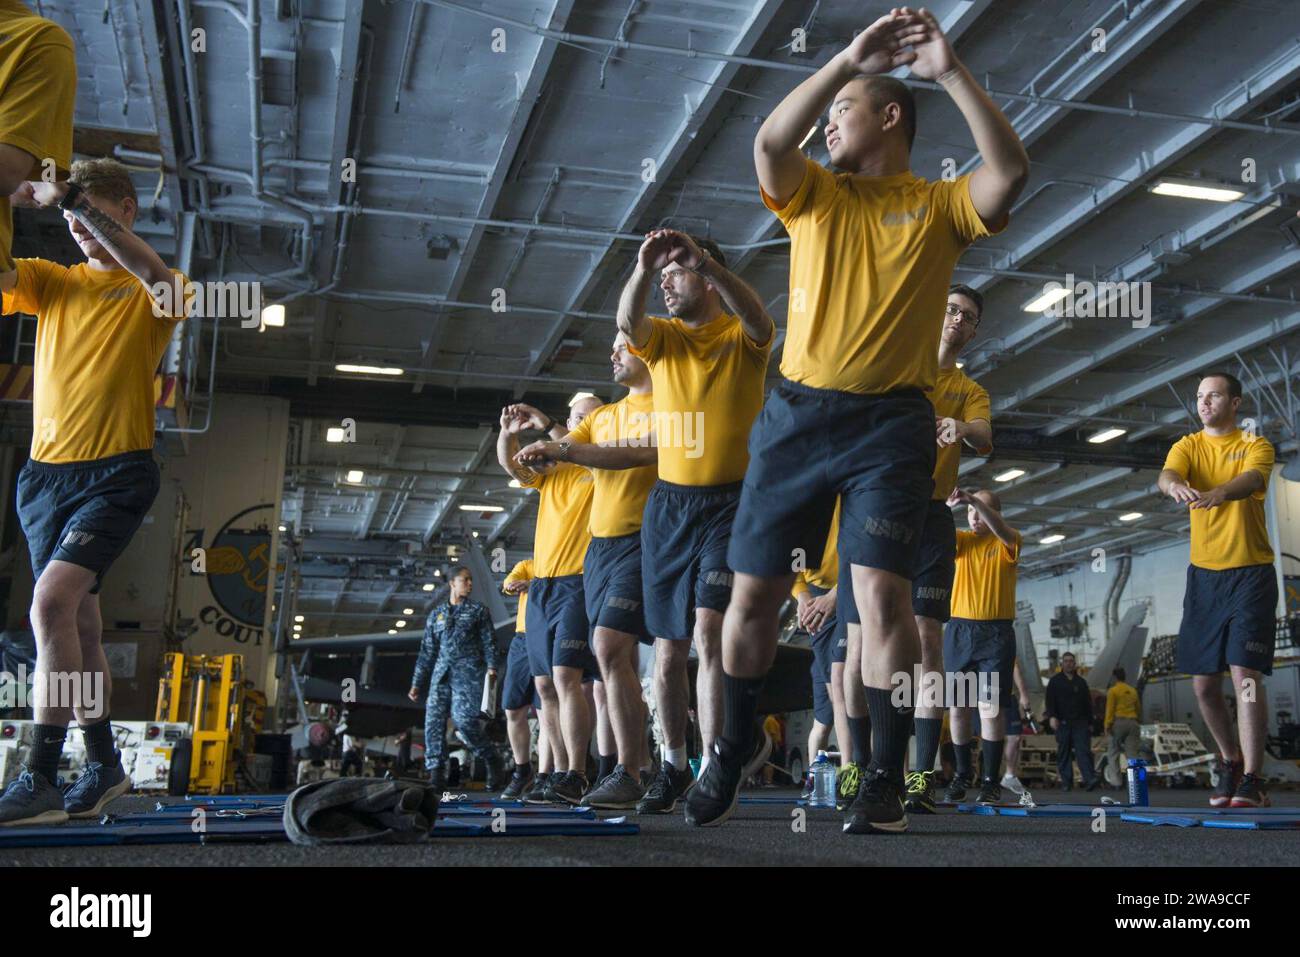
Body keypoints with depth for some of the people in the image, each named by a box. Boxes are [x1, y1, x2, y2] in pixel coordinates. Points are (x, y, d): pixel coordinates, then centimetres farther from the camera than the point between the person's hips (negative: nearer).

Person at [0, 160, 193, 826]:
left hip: (116, 475, -5)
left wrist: (74, 197, -23)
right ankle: (105, 766, 24)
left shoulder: (150, 293, 3)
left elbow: (159, 278, -22)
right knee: (80, 624, 11)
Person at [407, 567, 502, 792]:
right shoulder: (436, 614, 21)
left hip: (468, 671, -4)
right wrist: (417, 683, 17)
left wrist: (491, 667, -11)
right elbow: (427, 652, 21)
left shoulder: (478, 610, 14)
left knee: (465, 719, -19)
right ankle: (436, 775, -7)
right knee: (434, 719, -9)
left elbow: (489, 642, 6)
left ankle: (492, 761, -2)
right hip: (441, 672, 4)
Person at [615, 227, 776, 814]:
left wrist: (703, 258, -34)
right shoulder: (663, 337, 10)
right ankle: (673, 765, 20)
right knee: (669, 646, 8)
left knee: (709, 628, -18)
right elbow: (628, 323, -12)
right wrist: (642, 268, -31)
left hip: (732, 501, -4)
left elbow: (757, 318, -22)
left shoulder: (742, 337, 2)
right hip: (670, 502, 4)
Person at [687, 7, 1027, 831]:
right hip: (797, 413, 3)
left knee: (882, 590, -15)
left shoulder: (939, 205, 6)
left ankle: (887, 779, -3)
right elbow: (769, 143, -7)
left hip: (892, 422, -3)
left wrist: (952, 72, -17)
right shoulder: (814, 194, 13)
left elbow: (1011, 174, -13)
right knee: (753, 591, 4)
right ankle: (730, 760, 20)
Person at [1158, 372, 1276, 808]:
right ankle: (1230, 760, 27)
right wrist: (1176, 485, -39)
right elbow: (1166, 474, -14)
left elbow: (1253, 479, -23)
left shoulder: (1255, 445, -1)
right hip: (1203, 573, 4)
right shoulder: (1188, 445, 8)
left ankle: (1252, 779, -9)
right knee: (1203, 682, 6)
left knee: (1245, 673, -13)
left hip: (1250, 572, -4)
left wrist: (1218, 493, -45)